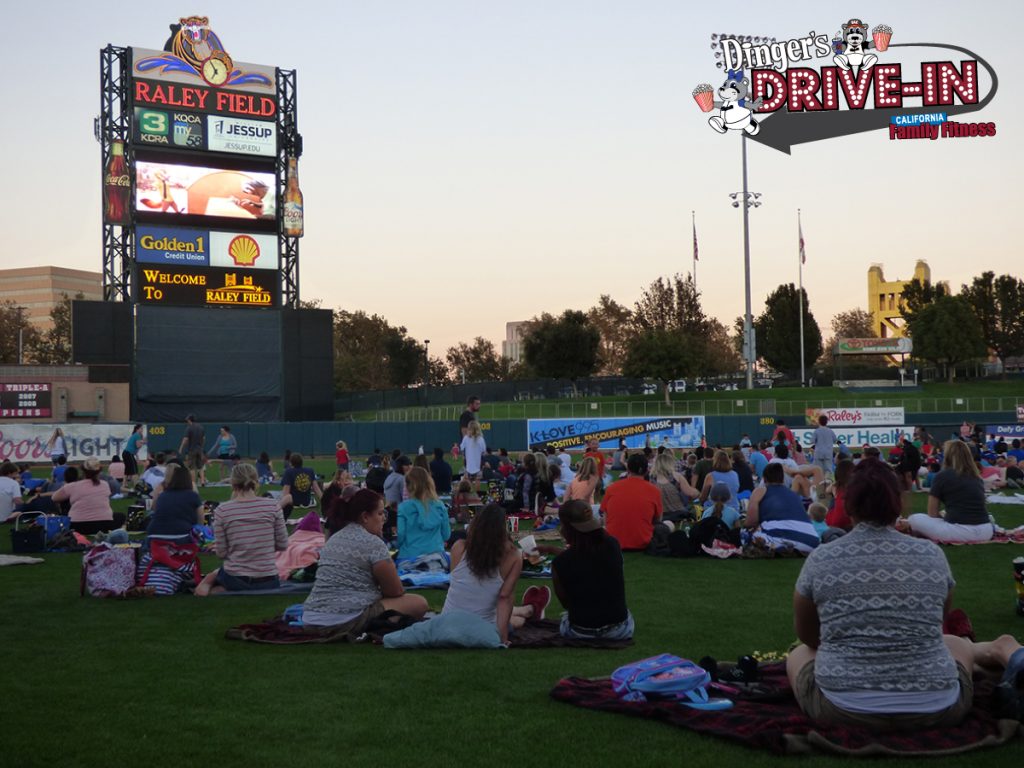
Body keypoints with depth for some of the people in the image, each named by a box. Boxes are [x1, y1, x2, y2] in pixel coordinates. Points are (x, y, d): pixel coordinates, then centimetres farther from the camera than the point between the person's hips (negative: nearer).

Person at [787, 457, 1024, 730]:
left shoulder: (820, 560, -4)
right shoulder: (933, 555, 0)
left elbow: (805, 634, 14)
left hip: (844, 709, -2)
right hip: (933, 710, 3)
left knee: (798, 654, 29)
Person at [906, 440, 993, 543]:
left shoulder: (942, 476, 2)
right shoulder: (977, 477, 17)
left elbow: (932, 514, 8)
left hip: (959, 531, -4)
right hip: (986, 532, 4)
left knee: (914, 519, 11)